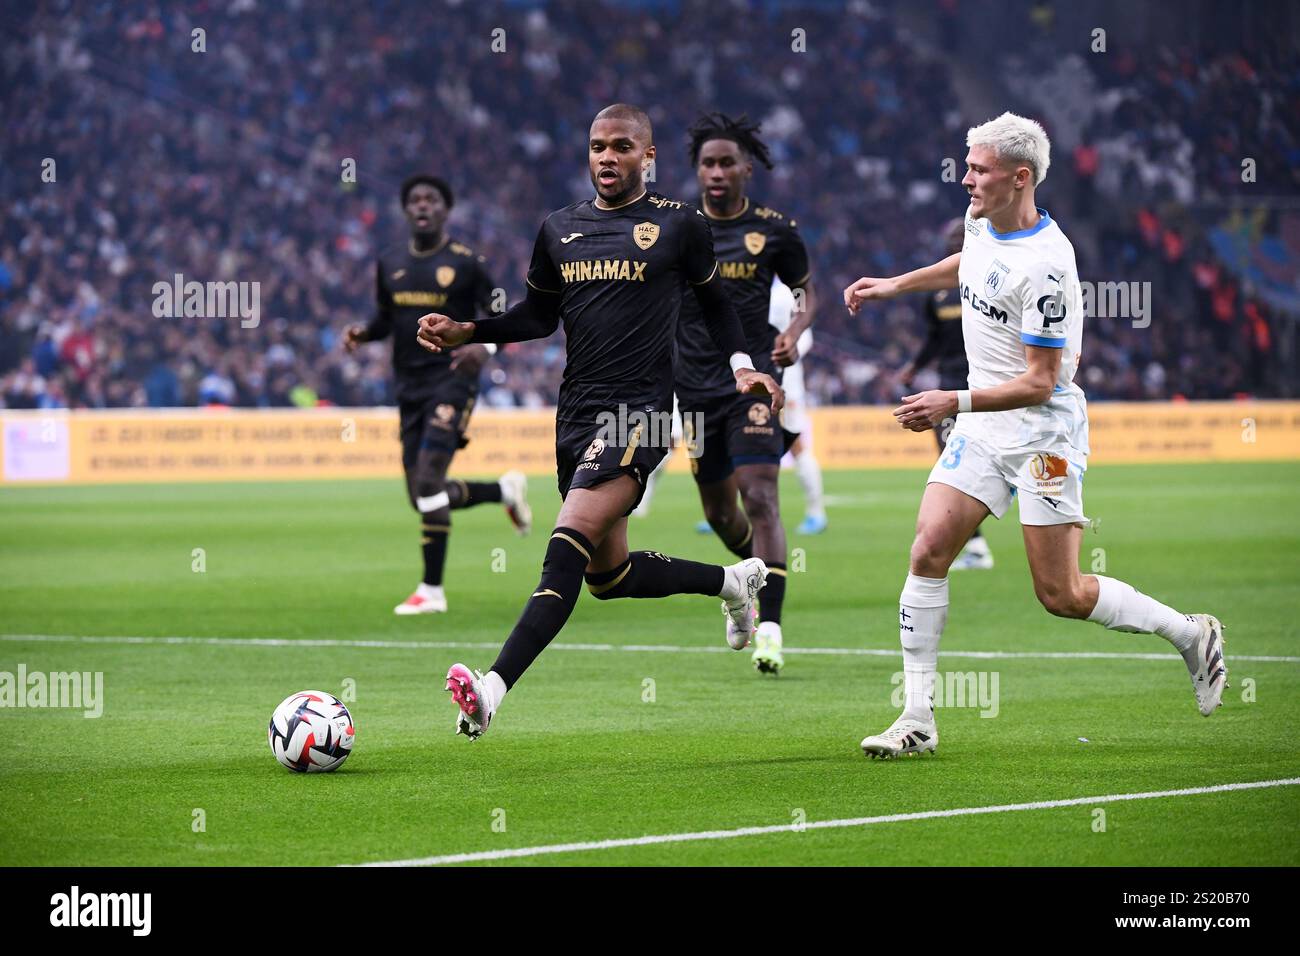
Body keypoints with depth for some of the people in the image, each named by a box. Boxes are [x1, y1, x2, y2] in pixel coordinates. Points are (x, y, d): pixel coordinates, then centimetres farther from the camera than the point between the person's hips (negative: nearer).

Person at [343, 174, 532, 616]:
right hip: (410, 385, 6)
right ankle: (505, 489, 34)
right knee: (421, 496, 8)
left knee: (429, 482, -19)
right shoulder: (390, 265, 10)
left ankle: (431, 590, -11)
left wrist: (485, 347, -23)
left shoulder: (466, 263, -5)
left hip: (452, 379, -6)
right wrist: (362, 333, 0)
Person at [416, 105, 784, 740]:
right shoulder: (559, 229, 12)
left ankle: (493, 689, -36)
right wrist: (465, 332, 7)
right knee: (608, 576, 14)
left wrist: (741, 366, 3)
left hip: (639, 412, -7)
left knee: (569, 543, -24)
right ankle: (734, 580, 40)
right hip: (575, 414, 7)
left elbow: (713, 301, 17)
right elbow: (539, 316, 21)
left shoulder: (679, 225, 2)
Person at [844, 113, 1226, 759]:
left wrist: (953, 402, -28)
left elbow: (1039, 382, -23)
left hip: (1043, 431, -7)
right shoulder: (980, 220, 3)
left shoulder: (1045, 265, -24)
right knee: (928, 553, -8)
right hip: (981, 430, 8)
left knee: (1061, 596, -5)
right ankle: (917, 719, -5)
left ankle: (1191, 634, 19)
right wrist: (895, 286, 29)